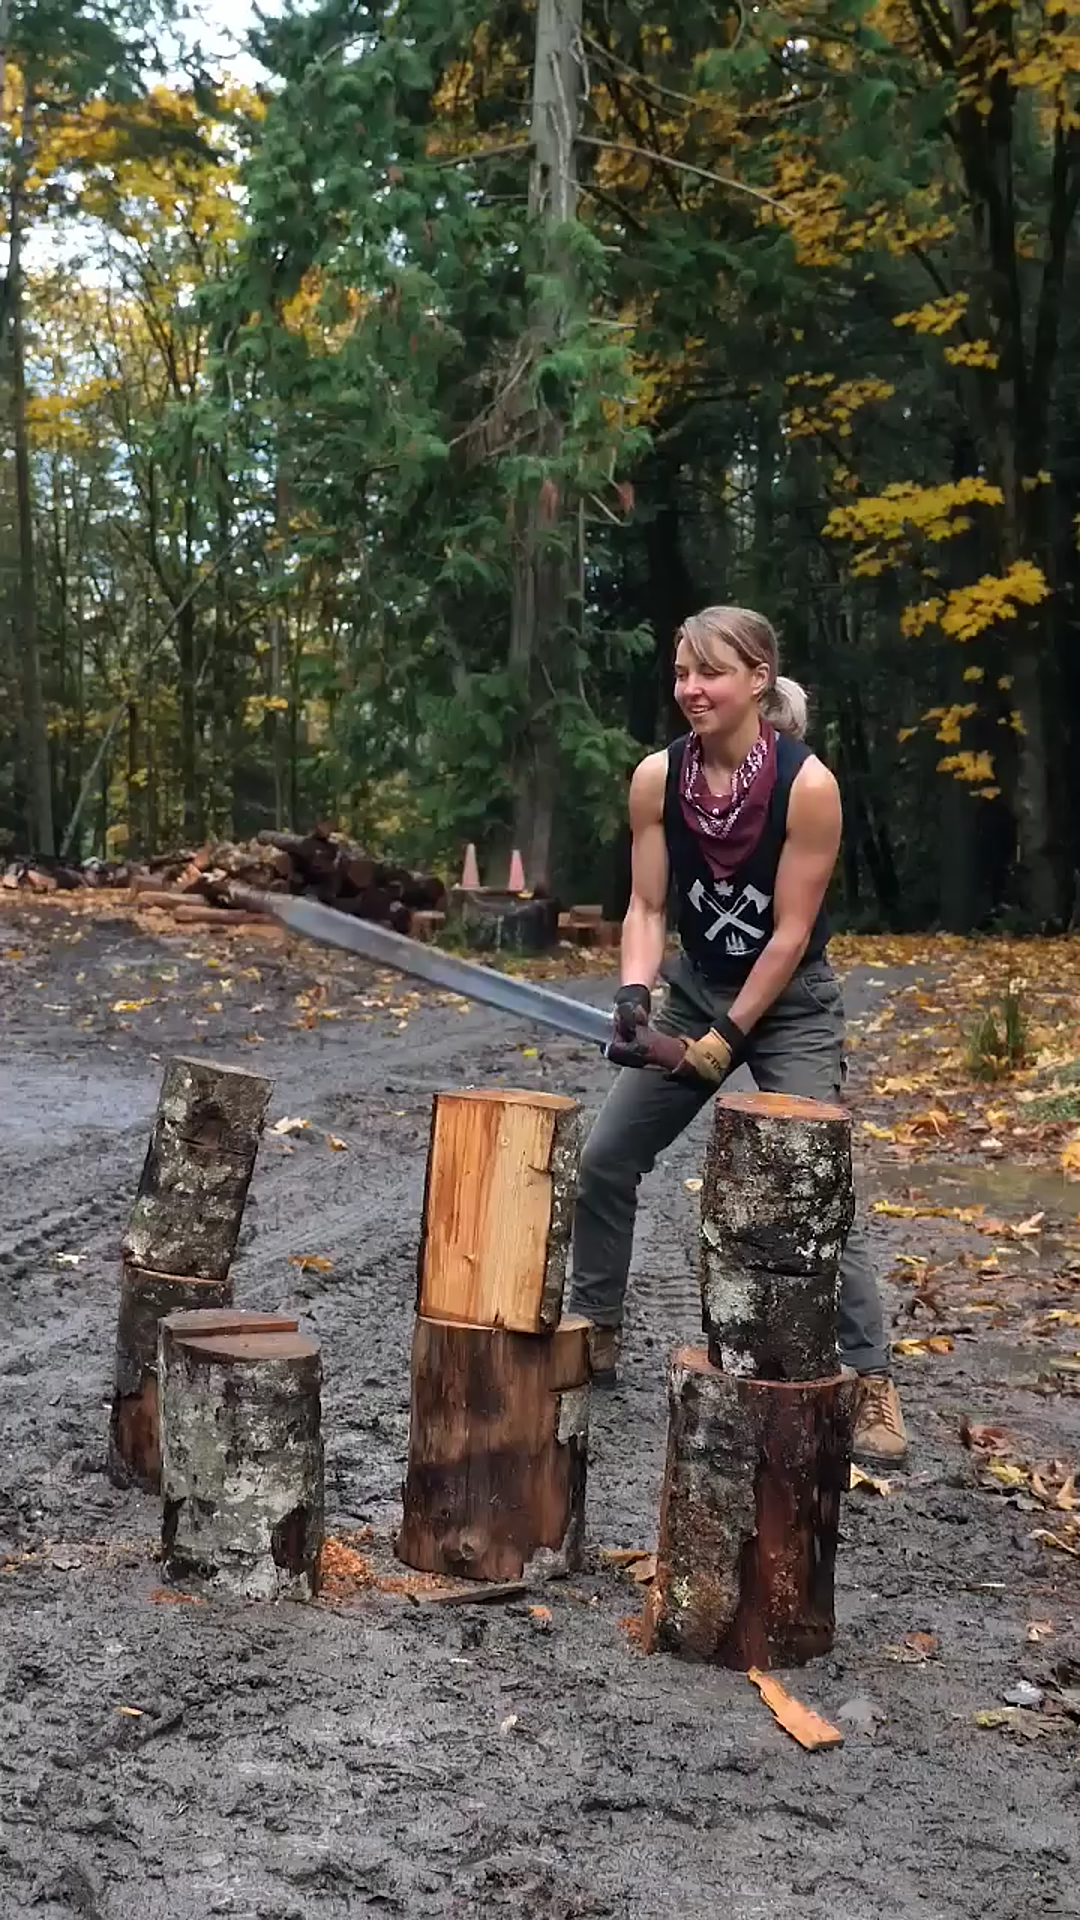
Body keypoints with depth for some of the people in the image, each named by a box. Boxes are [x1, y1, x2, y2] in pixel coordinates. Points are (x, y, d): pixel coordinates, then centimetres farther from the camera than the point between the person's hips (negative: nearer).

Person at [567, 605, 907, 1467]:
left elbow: (790, 932, -19)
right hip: (696, 990, 5)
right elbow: (648, 906, -6)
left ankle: (873, 1382, 0)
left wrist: (731, 1033, -18)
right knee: (604, 1159, 5)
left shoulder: (808, 785, -23)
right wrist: (635, 993, -23)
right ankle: (599, 1333, 23)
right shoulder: (657, 778, -11)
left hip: (792, 1004, -5)